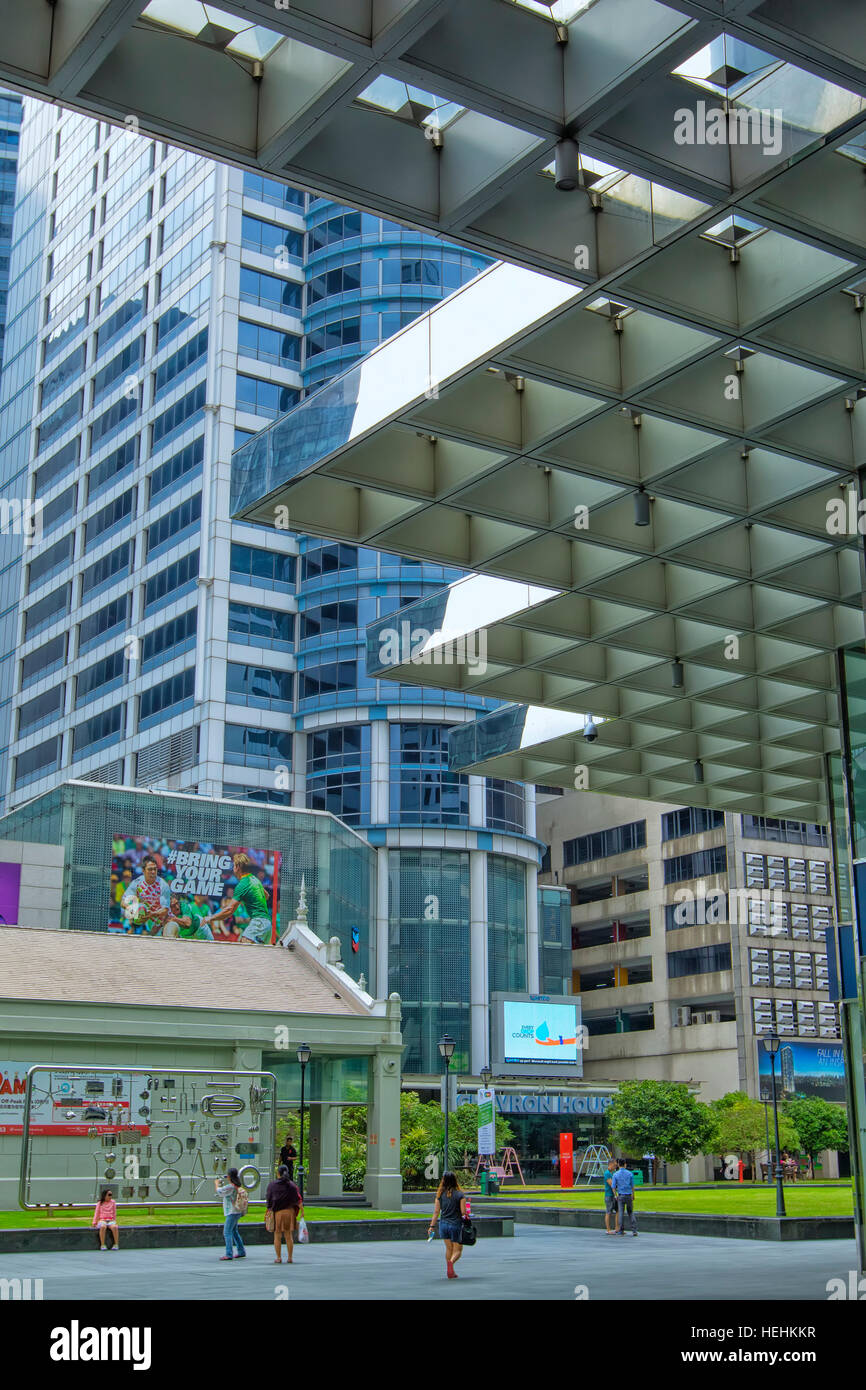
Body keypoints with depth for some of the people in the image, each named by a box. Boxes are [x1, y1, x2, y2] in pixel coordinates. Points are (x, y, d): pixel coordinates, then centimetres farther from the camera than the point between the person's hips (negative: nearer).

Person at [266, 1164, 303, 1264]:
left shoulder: (272, 1185, -4)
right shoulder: (291, 1185, -2)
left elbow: (268, 1198, 2)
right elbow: (298, 1199, -6)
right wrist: (302, 1210, -3)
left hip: (276, 1212, -1)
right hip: (289, 1211, 1)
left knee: (277, 1235, 7)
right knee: (288, 1235, 10)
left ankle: (278, 1258, 4)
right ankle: (289, 1257, 8)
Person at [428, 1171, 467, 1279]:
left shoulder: (440, 1194, 0)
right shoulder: (460, 1195, -9)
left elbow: (436, 1212, 1)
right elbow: (463, 1212, -12)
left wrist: (432, 1226, 5)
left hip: (443, 1224, 3)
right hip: (456, 1224, -3)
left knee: (448, 1248, 17)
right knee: (458, 1250, 7)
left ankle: (451, 1272, 16)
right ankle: (451, 1262, -23)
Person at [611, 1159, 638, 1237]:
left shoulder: (615, 1174, -4)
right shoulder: (629, 1173, -2)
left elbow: (613, 1186, -6)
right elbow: (632, 1186, 3)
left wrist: (616, 1195, 8)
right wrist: (633, 1195, 17)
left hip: (620, 1196, -1)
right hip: (629, 1195, 1)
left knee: (621, 1213, 6)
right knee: (631, 1213, 10)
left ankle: (621, 1231, 7)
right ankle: (634, 1230, -2)